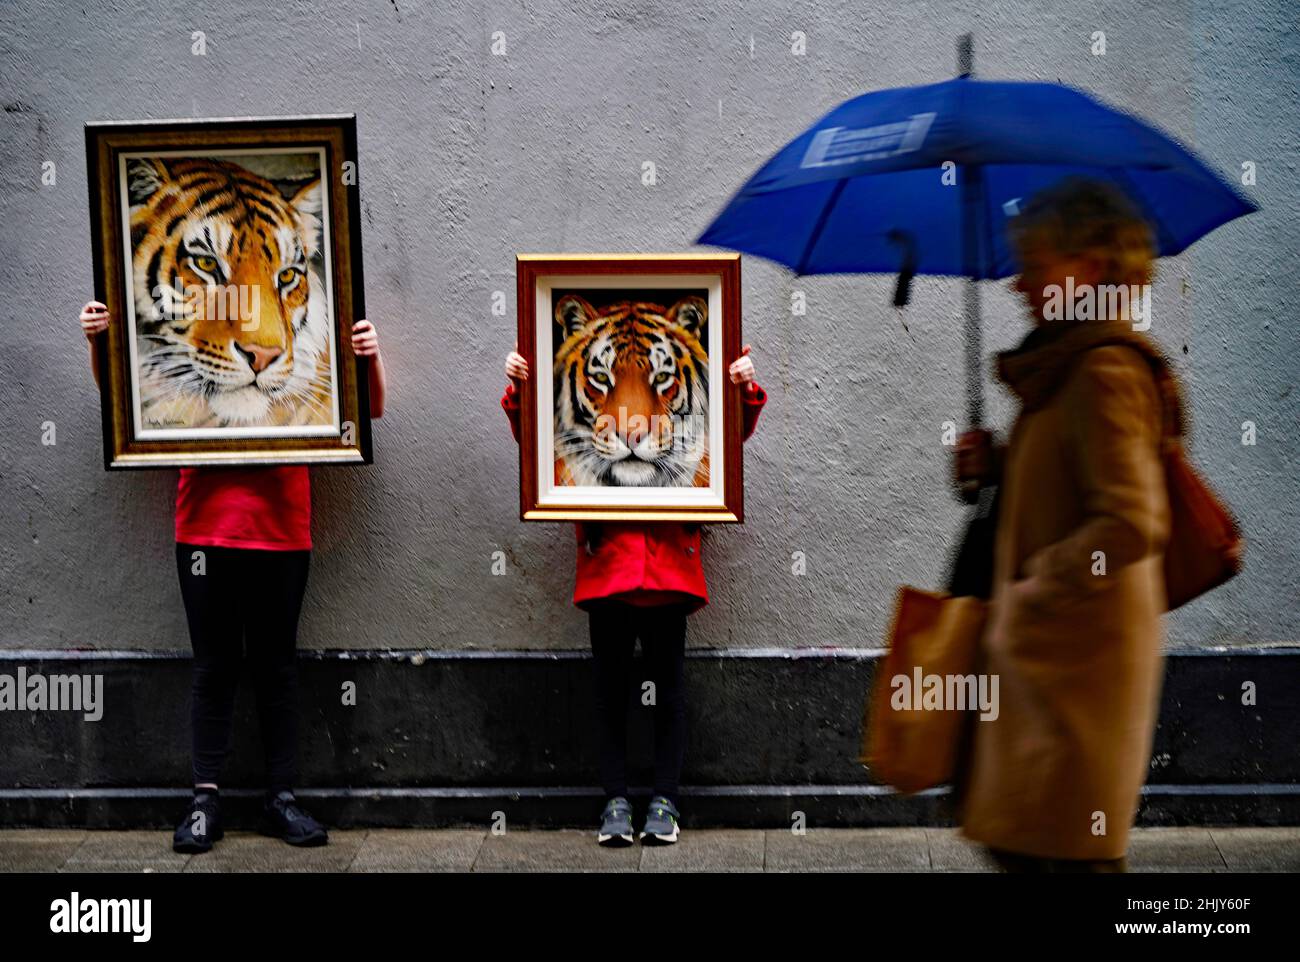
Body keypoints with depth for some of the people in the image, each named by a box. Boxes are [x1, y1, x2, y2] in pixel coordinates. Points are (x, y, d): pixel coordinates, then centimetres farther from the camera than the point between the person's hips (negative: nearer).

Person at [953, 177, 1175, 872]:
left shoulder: (1102, 373, -16)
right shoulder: (1067, 366, 14)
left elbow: (1131, 524, -25)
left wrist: (1032, 590, -16)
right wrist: (998, 466, 6)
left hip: (1078, 652, -10)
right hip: (1046, 647, 10)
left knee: (1066, 848, -1)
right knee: (1014, 841, 15)